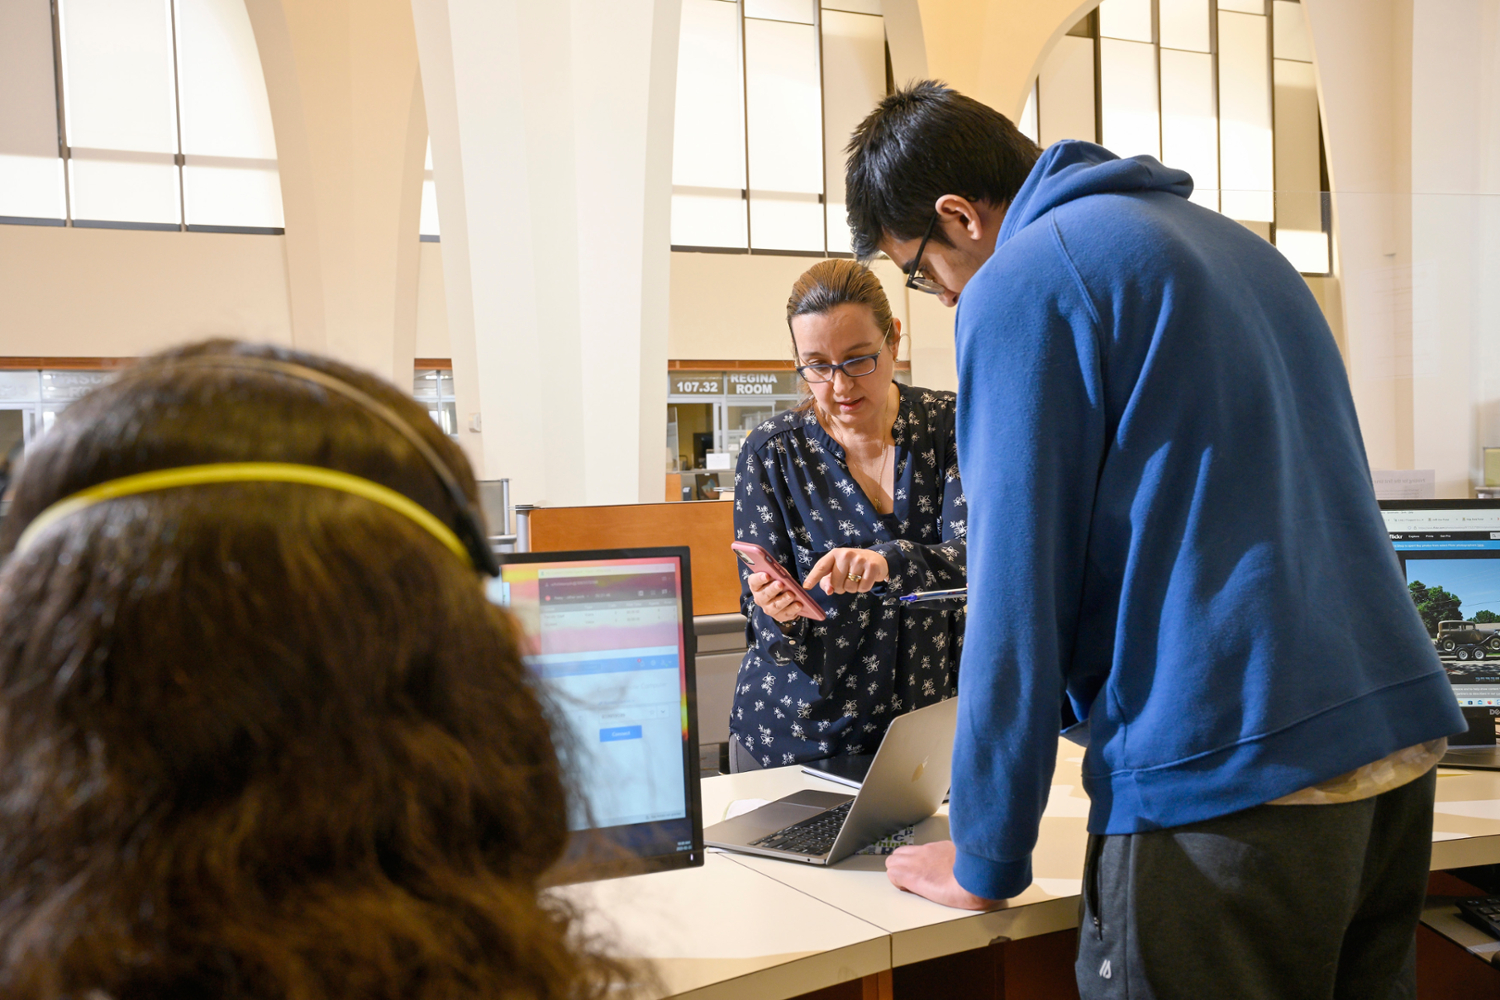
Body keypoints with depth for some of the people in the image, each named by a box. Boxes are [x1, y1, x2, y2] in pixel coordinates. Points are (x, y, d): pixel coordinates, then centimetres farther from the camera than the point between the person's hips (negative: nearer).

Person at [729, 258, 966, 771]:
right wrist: (779, 616, -30)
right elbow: (767, 631, -6)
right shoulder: (770, 453, -7)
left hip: (928, 725, 1)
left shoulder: (947, 424, -4)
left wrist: (888, 562, -37)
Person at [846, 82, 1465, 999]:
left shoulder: (1021, 282, -8)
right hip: (1401, 750, 9)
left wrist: (985, 862, -2)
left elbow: (1020, 595, -10)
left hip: (1225, 782, -9)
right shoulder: (1236, 243, 17)